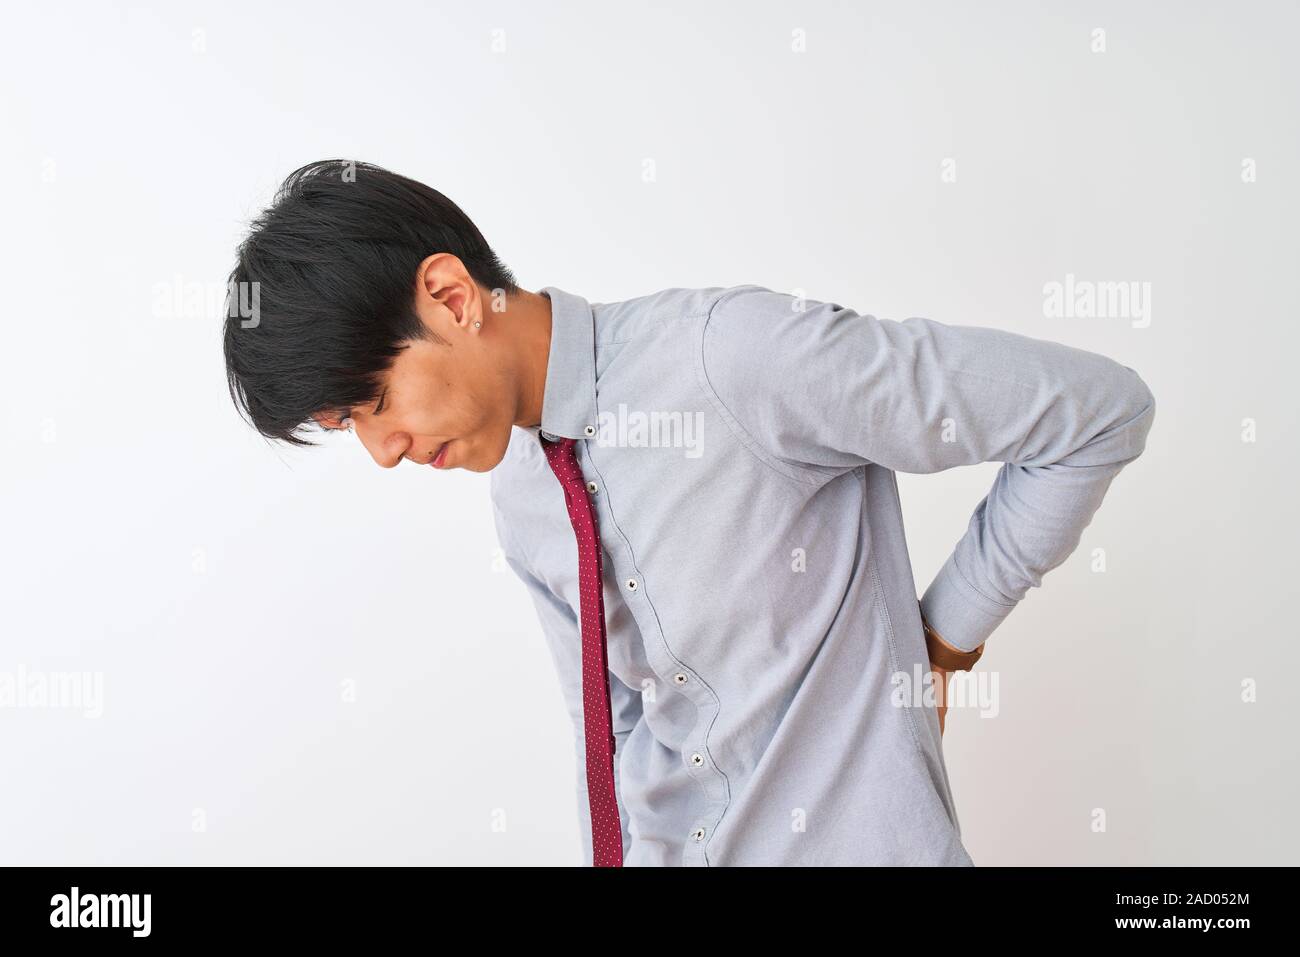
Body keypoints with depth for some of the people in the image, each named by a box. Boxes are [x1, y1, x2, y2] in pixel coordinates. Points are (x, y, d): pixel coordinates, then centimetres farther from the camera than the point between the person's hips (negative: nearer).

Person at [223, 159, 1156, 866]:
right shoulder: (522, 499, 1)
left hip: (848, 834, -6)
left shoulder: (736, 352, -23)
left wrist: (943, 641, -11)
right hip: (665, 844, 6)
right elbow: (612, 724, 10)